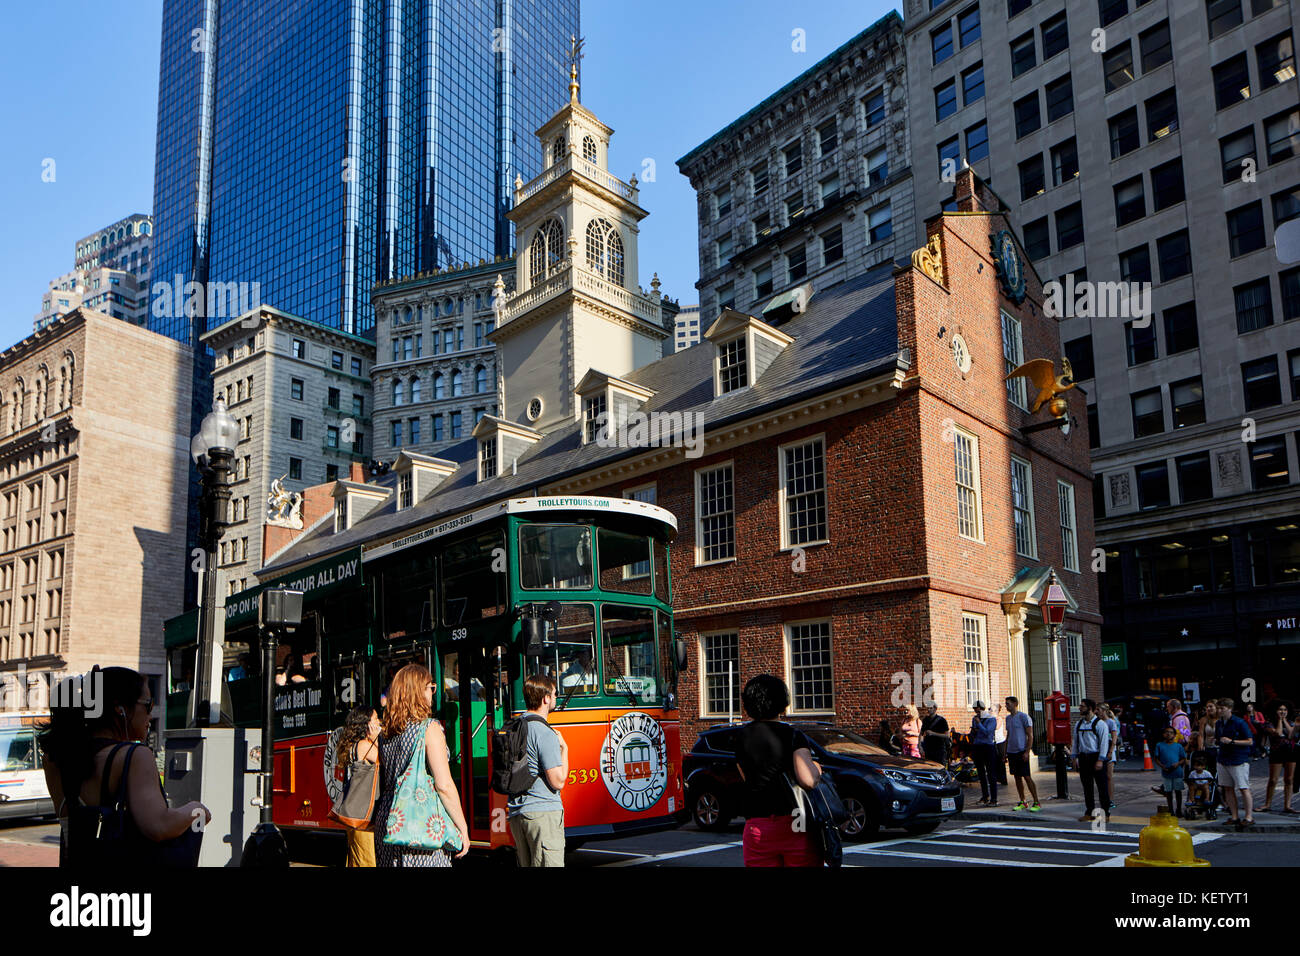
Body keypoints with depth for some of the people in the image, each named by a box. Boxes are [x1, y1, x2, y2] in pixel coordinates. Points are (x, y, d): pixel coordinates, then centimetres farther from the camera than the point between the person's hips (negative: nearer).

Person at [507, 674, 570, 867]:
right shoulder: (545, 733, -15)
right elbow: (558, 782, -15)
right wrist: (564, 748, -1)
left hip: (516, 812, 8)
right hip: (543, 812, -8)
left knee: (526, 864, 14)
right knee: (549, 864, -6)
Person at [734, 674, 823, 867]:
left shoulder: (741, 737, 4)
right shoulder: (792, 735, -7)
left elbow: (746, 779, 10)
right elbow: (808, 780, -18)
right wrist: (816, 768, 2)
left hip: (756, 828, 3)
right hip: (796, 825, -2)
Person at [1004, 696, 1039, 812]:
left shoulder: (1024, 717, -8)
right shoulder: (1008, 718, 15)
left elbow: (1030, 735, -11)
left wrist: (1027, 751, -18)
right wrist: (1005, 752, 19)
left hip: (1021, 752, -8)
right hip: (1011, 752, 8)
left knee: (1027, 777, -8)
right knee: (1017, 777, 10)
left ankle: (1036, 803, -2)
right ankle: (1022, 802, 17)